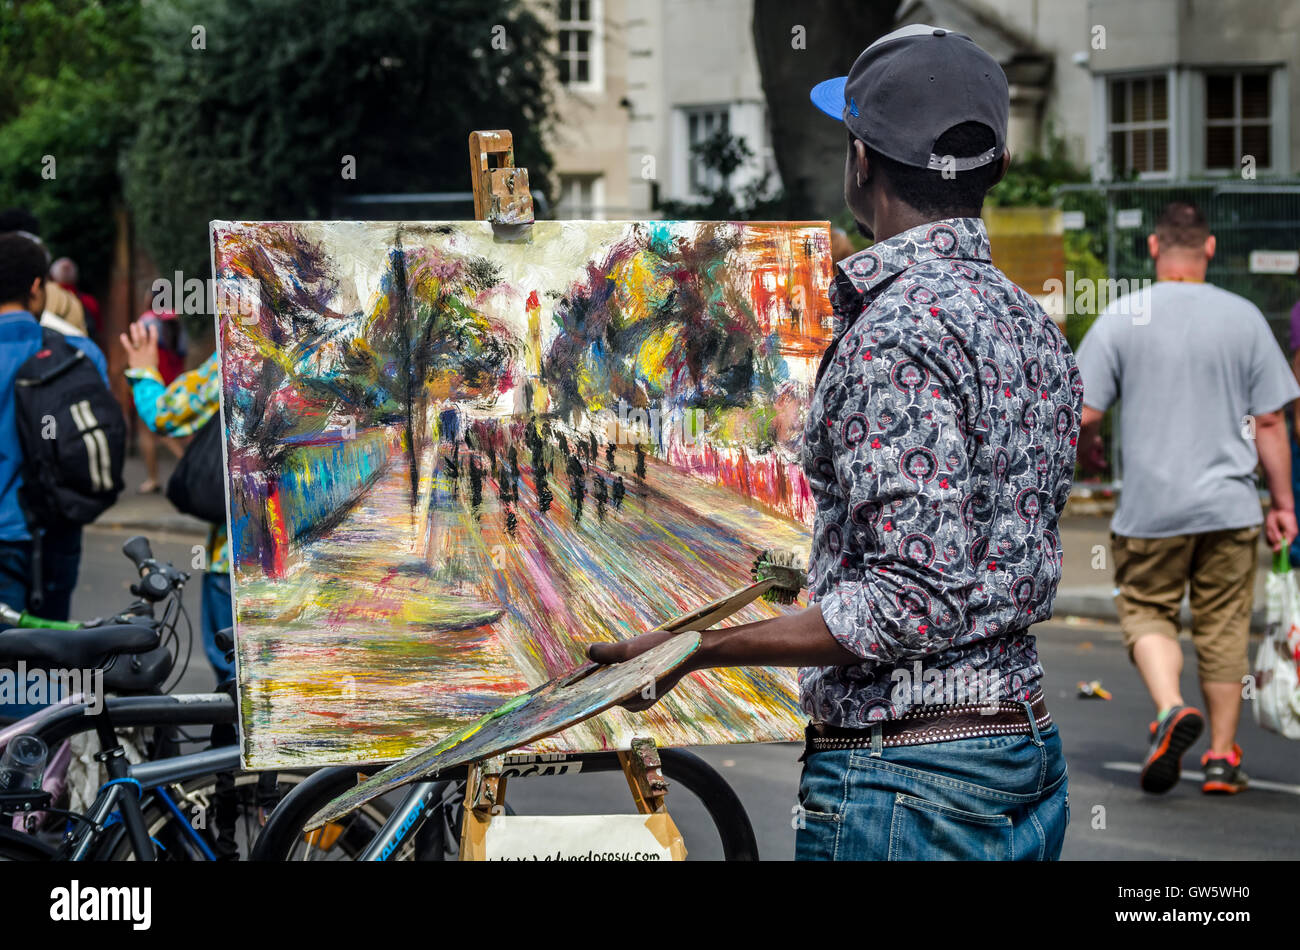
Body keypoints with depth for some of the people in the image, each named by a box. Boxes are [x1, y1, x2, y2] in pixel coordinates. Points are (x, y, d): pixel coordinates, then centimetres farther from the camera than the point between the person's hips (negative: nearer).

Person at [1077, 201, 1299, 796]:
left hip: (1150, 505, -1)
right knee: (1223, 625, 11)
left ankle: (1170, 707, -14)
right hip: (1230, 504, 1)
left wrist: (1085, 444, 16)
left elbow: (1081, 413, -7)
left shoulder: (1120, 318, -5)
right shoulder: (1243, 318, -1)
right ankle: (1221, 756, 13)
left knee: (1147, 610, 12)